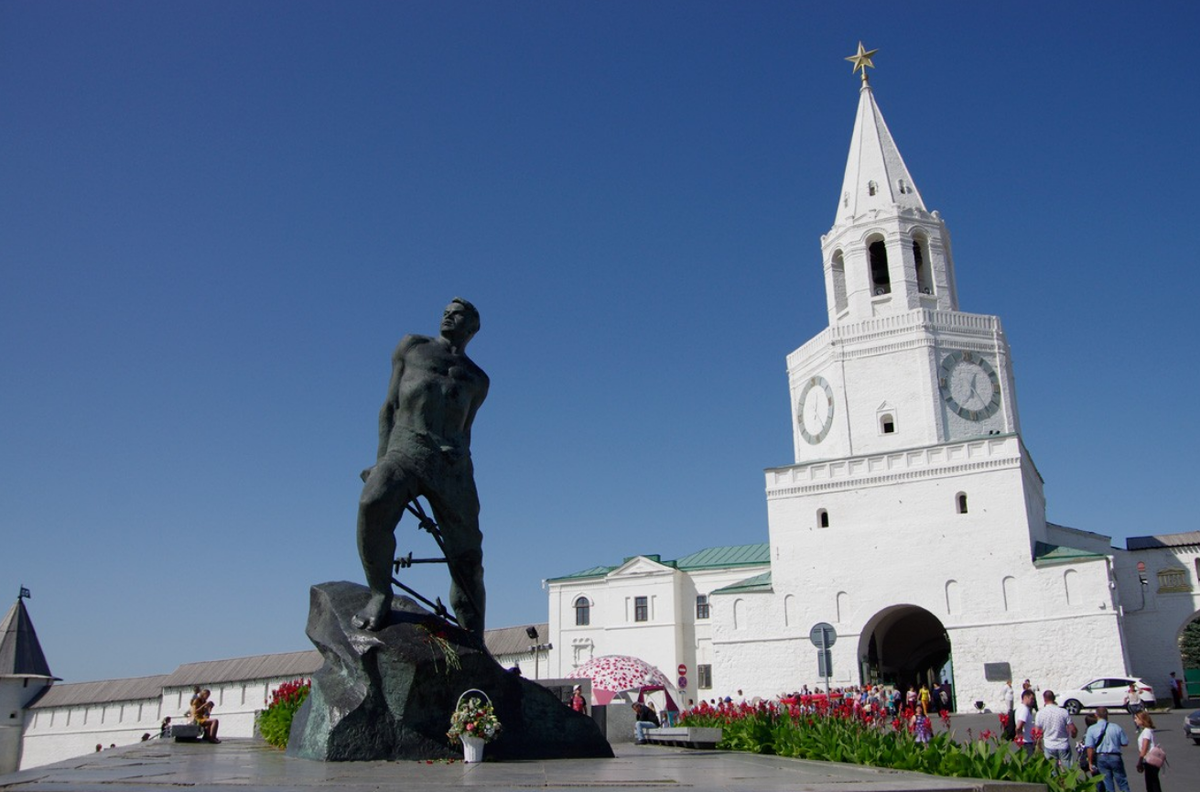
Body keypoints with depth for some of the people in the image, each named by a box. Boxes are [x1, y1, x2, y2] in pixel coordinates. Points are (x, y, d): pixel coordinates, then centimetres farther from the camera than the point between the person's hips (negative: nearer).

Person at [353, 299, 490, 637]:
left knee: (467, 556, -6)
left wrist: (462, 482, 16)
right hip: (405, 448, -2)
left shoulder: (477, 379, 27)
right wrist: (383, 460, 2)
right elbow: (390, 406, 15)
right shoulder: (412, 346, 22)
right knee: (373, 505, -34)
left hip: (452, 462, 2)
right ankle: (380, 594, -17)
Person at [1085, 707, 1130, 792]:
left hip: (1101, 757, 0)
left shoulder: (1091, 729, -8)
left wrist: (1090, 762, -3)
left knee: (1108, 783, 9)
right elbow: (1125, 743, 1)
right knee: (1122, 781, 13)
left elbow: (1090, 748, -12)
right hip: (1115, 757, 0)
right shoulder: (1116, 727, -5)